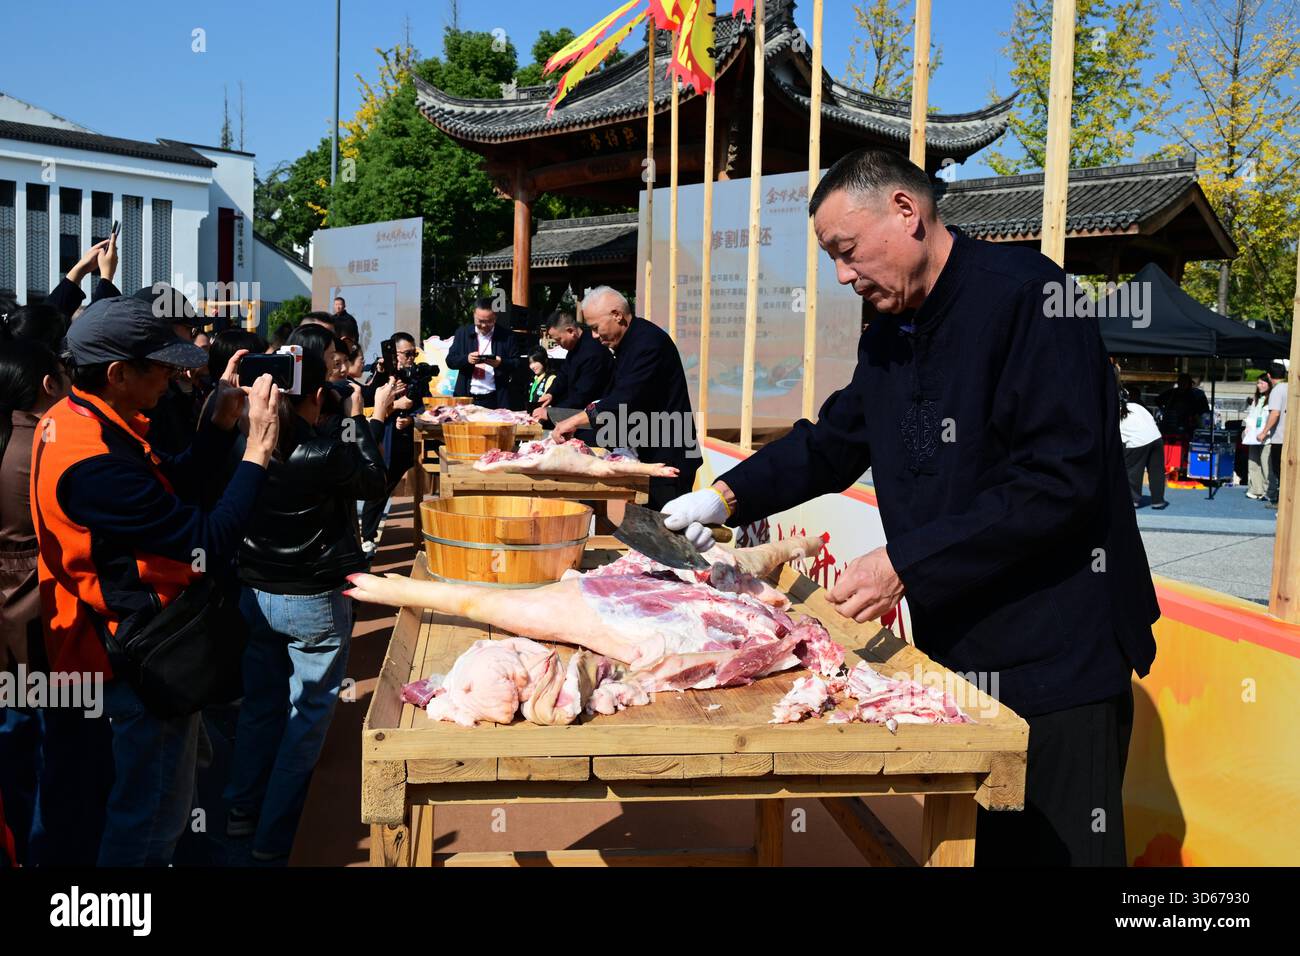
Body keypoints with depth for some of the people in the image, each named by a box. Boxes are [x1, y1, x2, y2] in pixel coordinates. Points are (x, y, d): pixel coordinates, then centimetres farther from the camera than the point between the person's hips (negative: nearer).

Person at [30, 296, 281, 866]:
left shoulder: (76, 419, 0)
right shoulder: (95, 461, -32)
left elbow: (175, 487, 6)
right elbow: (209, 545, -30)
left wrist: (221, 421, -6)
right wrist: (258, 451, -25)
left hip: (125, 640, 10)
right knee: (153, 817, 9)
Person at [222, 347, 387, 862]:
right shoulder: (327, 454, -22)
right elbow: (374, 482, -2)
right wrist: (356, 419, 4)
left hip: (255, 595, 5)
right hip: (316, 601, -5)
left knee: (262, 700, 22)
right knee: (309, 710, 10)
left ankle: (243, 809, 34)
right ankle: (276, 831, 17)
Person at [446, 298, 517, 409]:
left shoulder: (506, 335, 0)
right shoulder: (463, 332, 6)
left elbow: (516, 364, 0)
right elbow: (450, 360, 4)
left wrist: (500, 363, -21)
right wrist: (466, 359, -16)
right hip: (466, 399, 2)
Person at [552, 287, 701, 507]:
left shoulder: (649, 342, -19)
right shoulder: (629, 342, 14)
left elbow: (627, 400, -27)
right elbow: (612, 395, 22)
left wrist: (575, 420, -23)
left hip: (667, 459, -10)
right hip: (647, 455, 10)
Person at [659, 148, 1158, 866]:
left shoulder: (1027, 294, -17)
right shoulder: (889, 331, 10)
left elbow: (1060, 482, -24)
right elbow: (833, 440, 21)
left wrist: (906, 563, -23)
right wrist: (728, 497, 8)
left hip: (1056, 656, -7)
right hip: (952, 649, 8)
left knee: (1056, 847, 4)